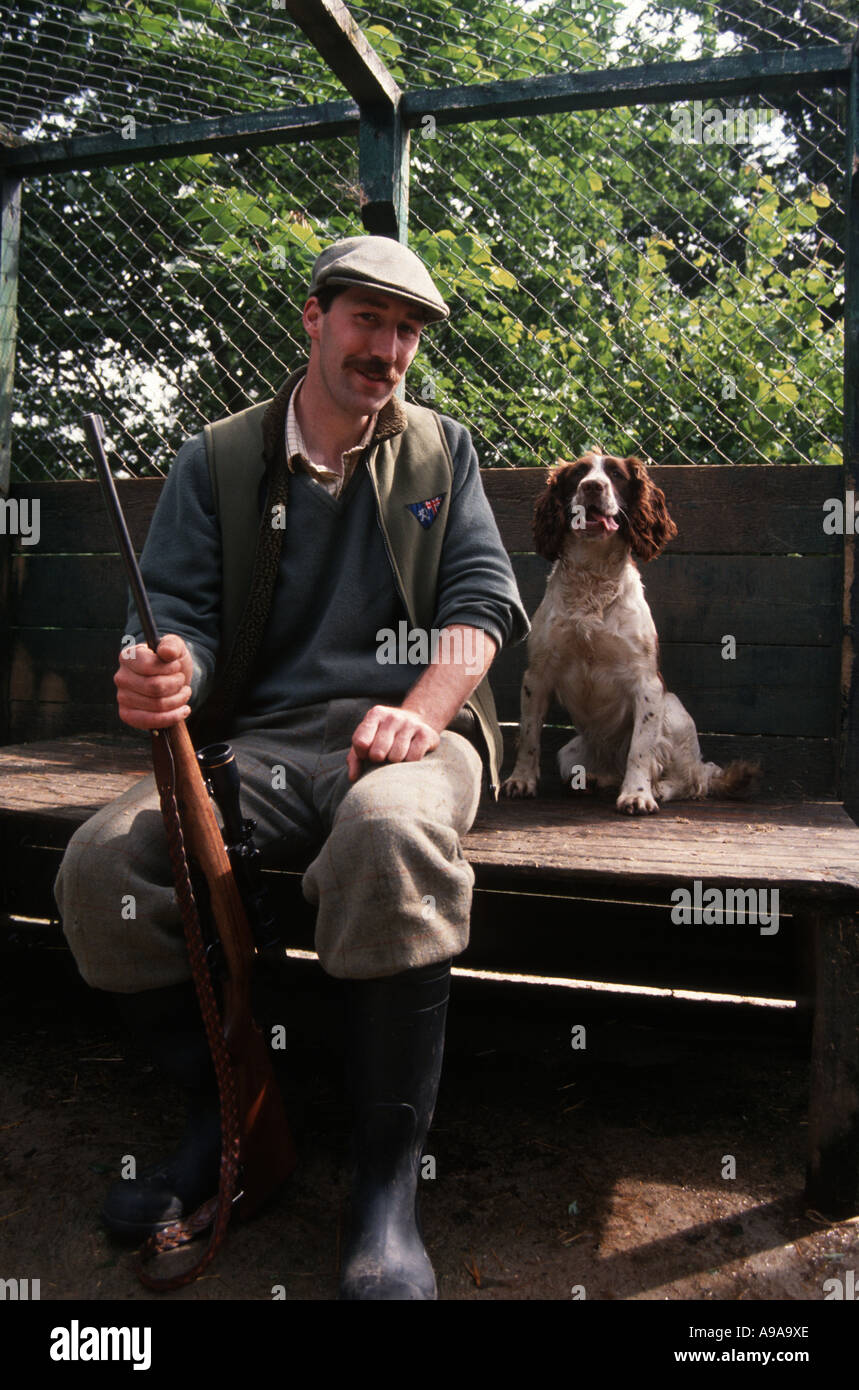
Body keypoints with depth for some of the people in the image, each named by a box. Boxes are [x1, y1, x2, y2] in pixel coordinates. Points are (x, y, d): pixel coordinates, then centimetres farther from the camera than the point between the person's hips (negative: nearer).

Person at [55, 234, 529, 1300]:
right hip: (259, 742, 2)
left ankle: (387, 1185, -20)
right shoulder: (216, 461, 14)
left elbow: (482, 601, 5)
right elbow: (178, 611, 6)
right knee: (97, 864, -24)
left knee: (392, 835, -39)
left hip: (407, 729, -1)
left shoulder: (443, 451, 15)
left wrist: (420, 711, -15)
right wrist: (163, 672, -21)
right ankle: (226, 1117, 1)